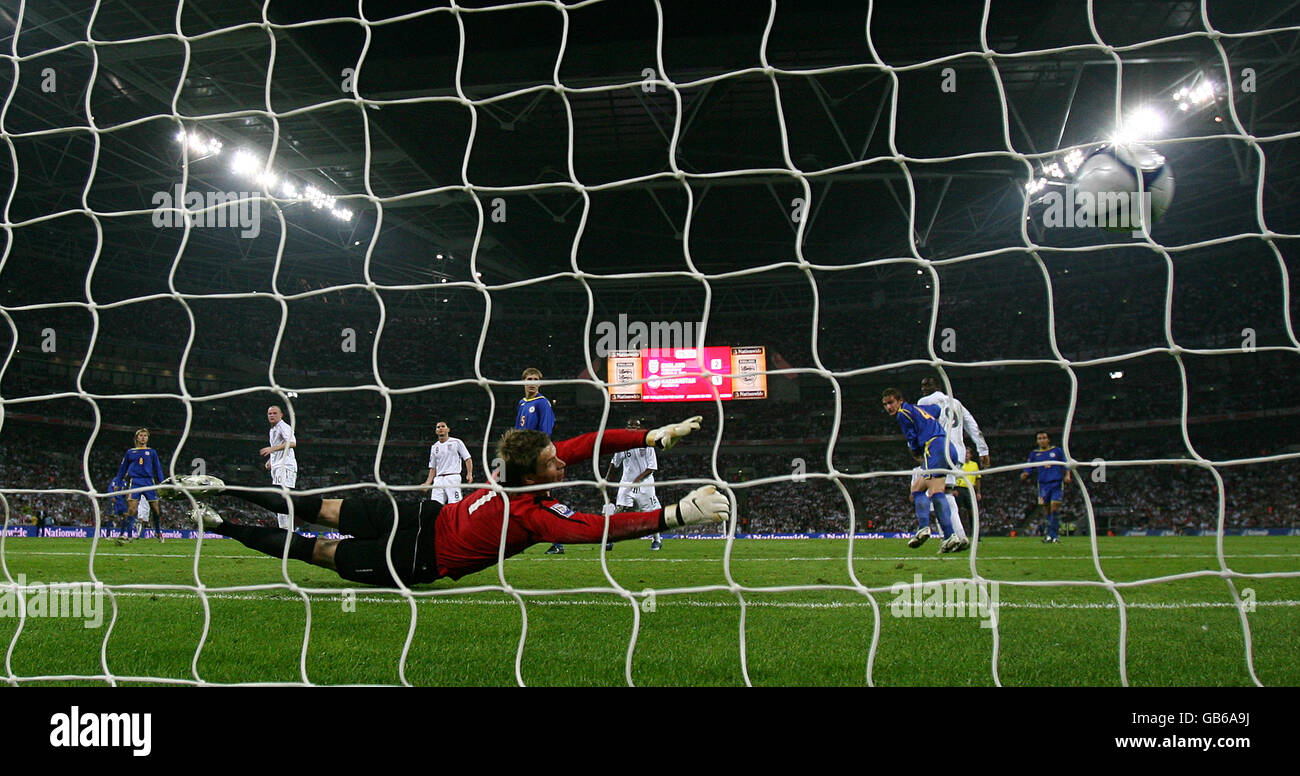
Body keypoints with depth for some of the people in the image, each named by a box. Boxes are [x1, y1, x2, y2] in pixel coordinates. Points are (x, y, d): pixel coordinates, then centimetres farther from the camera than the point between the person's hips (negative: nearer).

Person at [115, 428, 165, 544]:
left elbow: (158, 468, 14)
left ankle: (158, 533, 14)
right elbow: (122, 469, 19)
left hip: (149, 482, 1)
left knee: (156, 508, -2)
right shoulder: (130, 452, 14)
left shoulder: (152, 452, 15)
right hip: (135, 482, -1)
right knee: (131, 508, -17)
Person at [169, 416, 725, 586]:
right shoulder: (534, 514, -31)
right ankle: (220, 525, 18)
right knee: (322, 553, 11)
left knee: (326, 513, 19)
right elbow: (606, 528, -40)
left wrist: (657, 436, -13)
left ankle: (220, 490, 26)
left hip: (423, 517, 6)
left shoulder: (523, 466, -12)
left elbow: (591, 441, -8)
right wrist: (679, 513, -43)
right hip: (416, 561, -6)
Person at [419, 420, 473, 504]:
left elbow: (468, 459, 2)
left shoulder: (456, 442, 6)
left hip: (453, 478, -5)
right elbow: (433, 468, 21)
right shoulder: (434, 447, 19)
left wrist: (469, 474, -14)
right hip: (438, 480, 5)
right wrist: (427, 483, 8)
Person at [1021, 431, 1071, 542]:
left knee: (1054, 507, -11)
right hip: (1043, 484, 2)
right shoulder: (1034, 454, 10)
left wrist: (1067, 475, -8)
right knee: (1048, 509, 3)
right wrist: (1024, 475, -12)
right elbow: (1029, 469, 8)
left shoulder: (1057, 451, 8)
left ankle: (1051, 535, -9)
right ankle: (1054, 535, 16)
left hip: (1057, 483, -2)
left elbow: (1066, 465, 9)